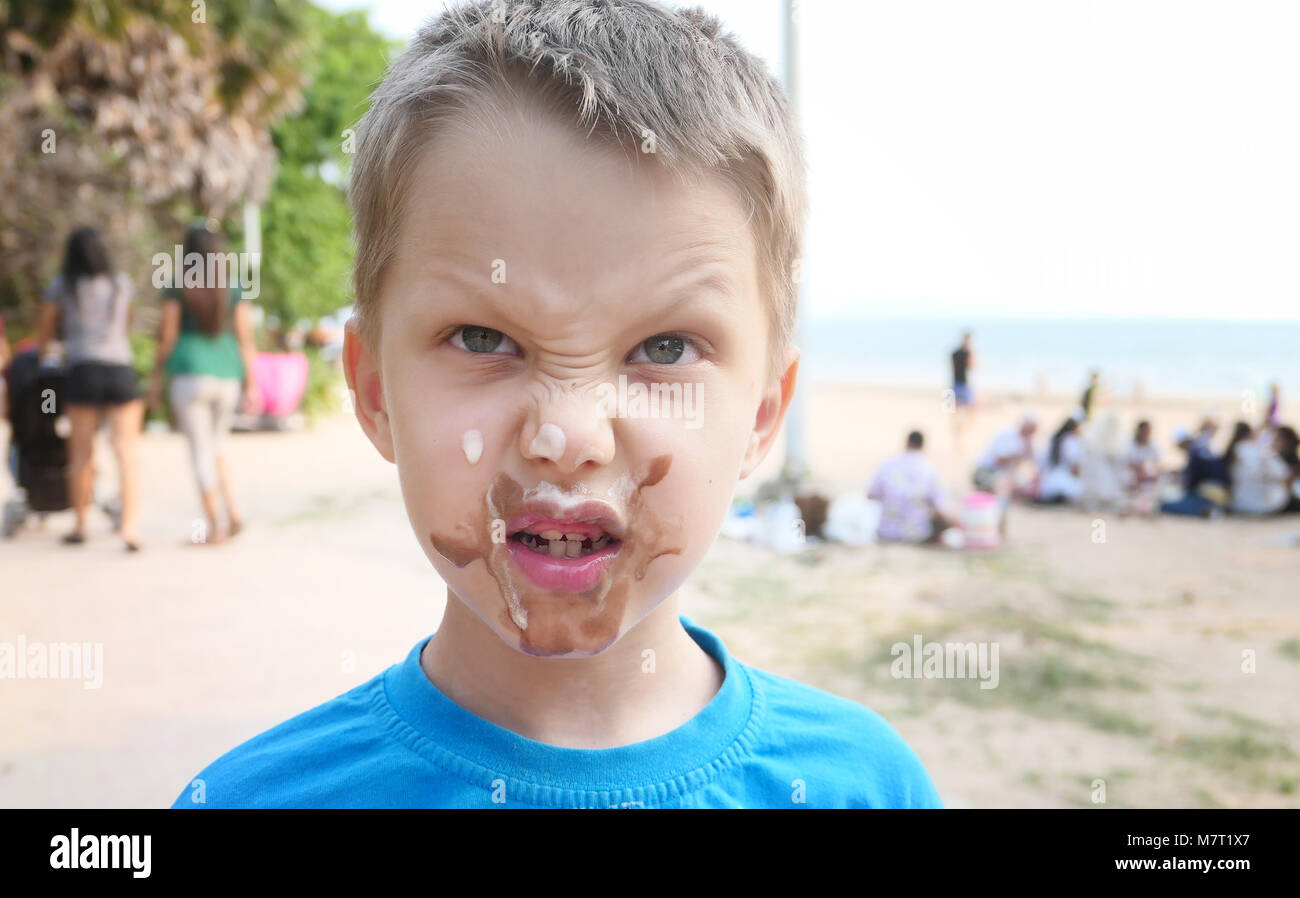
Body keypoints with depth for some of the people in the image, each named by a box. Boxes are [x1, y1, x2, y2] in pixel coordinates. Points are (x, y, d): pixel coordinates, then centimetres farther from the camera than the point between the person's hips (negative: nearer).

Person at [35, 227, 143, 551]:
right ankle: (131, 524, -19)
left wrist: (42, 355, 40)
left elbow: (44, 333, 18)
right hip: (120, 369, 1)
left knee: (81, 454, 7)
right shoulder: (121, 284, 16)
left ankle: (80, 524, 16)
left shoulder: (61, 286, 9)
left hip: (83, 374, -1)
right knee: (126, 450, -6)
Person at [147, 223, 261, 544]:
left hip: (190, 373, -3)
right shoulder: (234, 289, 3)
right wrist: (251, 385, 4)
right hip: (227, 375, 3)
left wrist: (156, 377, 4)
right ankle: (233, 513, 7)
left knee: (201, 451, 2)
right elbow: (245, 339, 1)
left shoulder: (176, 289, -4)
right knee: (216, 448, 20)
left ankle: (215, 528, 0)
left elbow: (167, 337, -5)